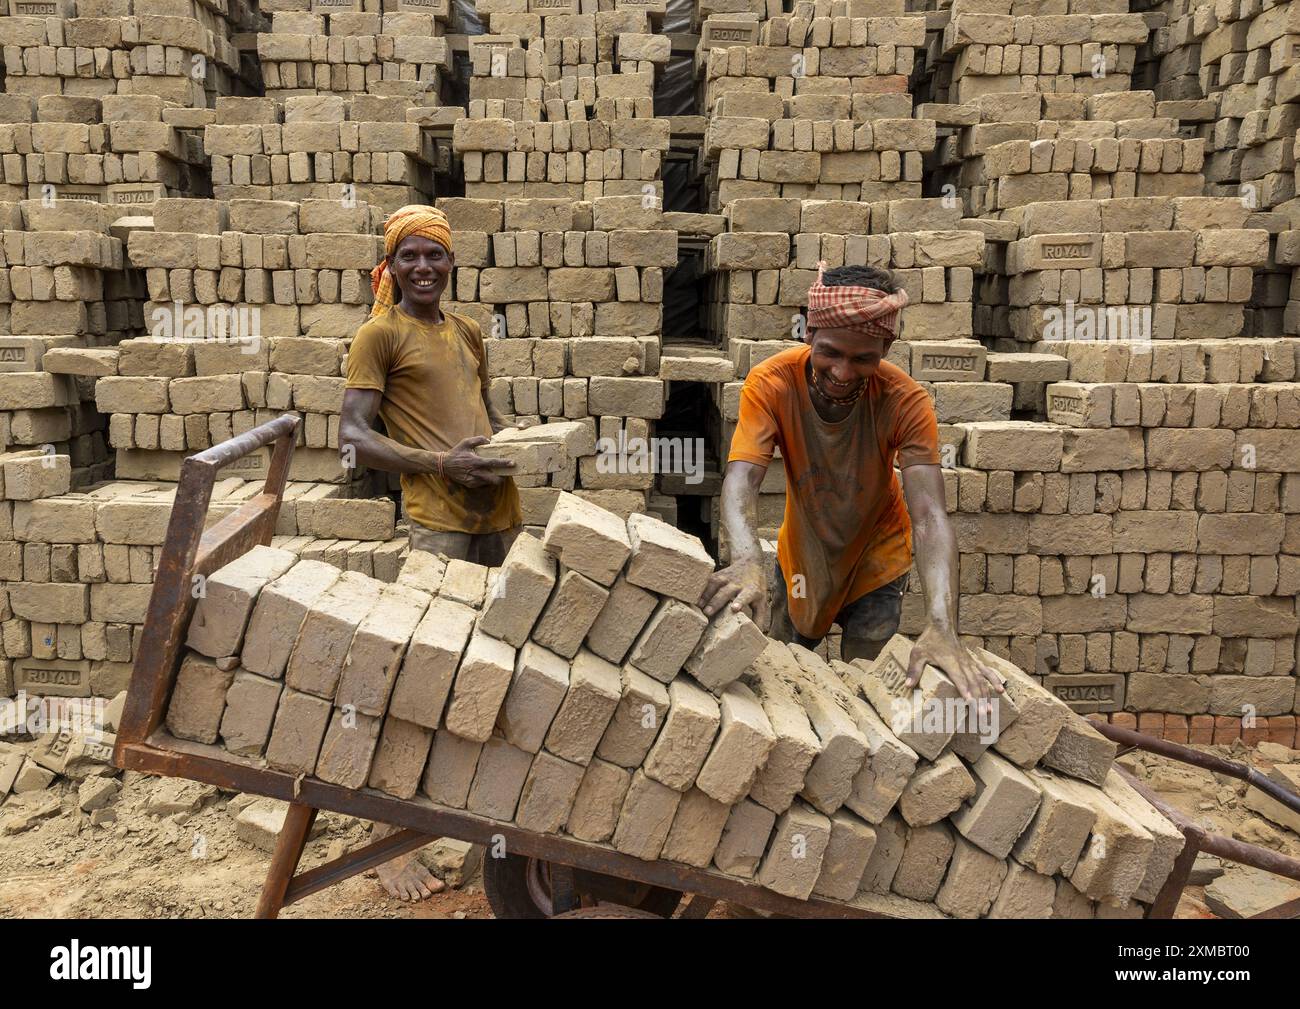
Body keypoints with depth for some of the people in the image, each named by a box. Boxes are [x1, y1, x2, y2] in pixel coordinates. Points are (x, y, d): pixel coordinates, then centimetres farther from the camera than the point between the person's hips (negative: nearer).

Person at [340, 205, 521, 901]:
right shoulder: (380, 334, -1)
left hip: (500, 514, 7)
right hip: (438, 522, -7)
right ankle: (389, 837, 5)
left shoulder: (468, 332, 18)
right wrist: (441, 463, -17)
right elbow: (352, 438, -8)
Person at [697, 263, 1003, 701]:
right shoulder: (772, 383, -27)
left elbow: (928, 514, -38)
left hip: (875, 560, -1)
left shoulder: (905, 401, -29)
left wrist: (942, 627, -53)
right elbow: (740, 479, -38)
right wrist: (747, 562, -60)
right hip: (801, 555, 1)